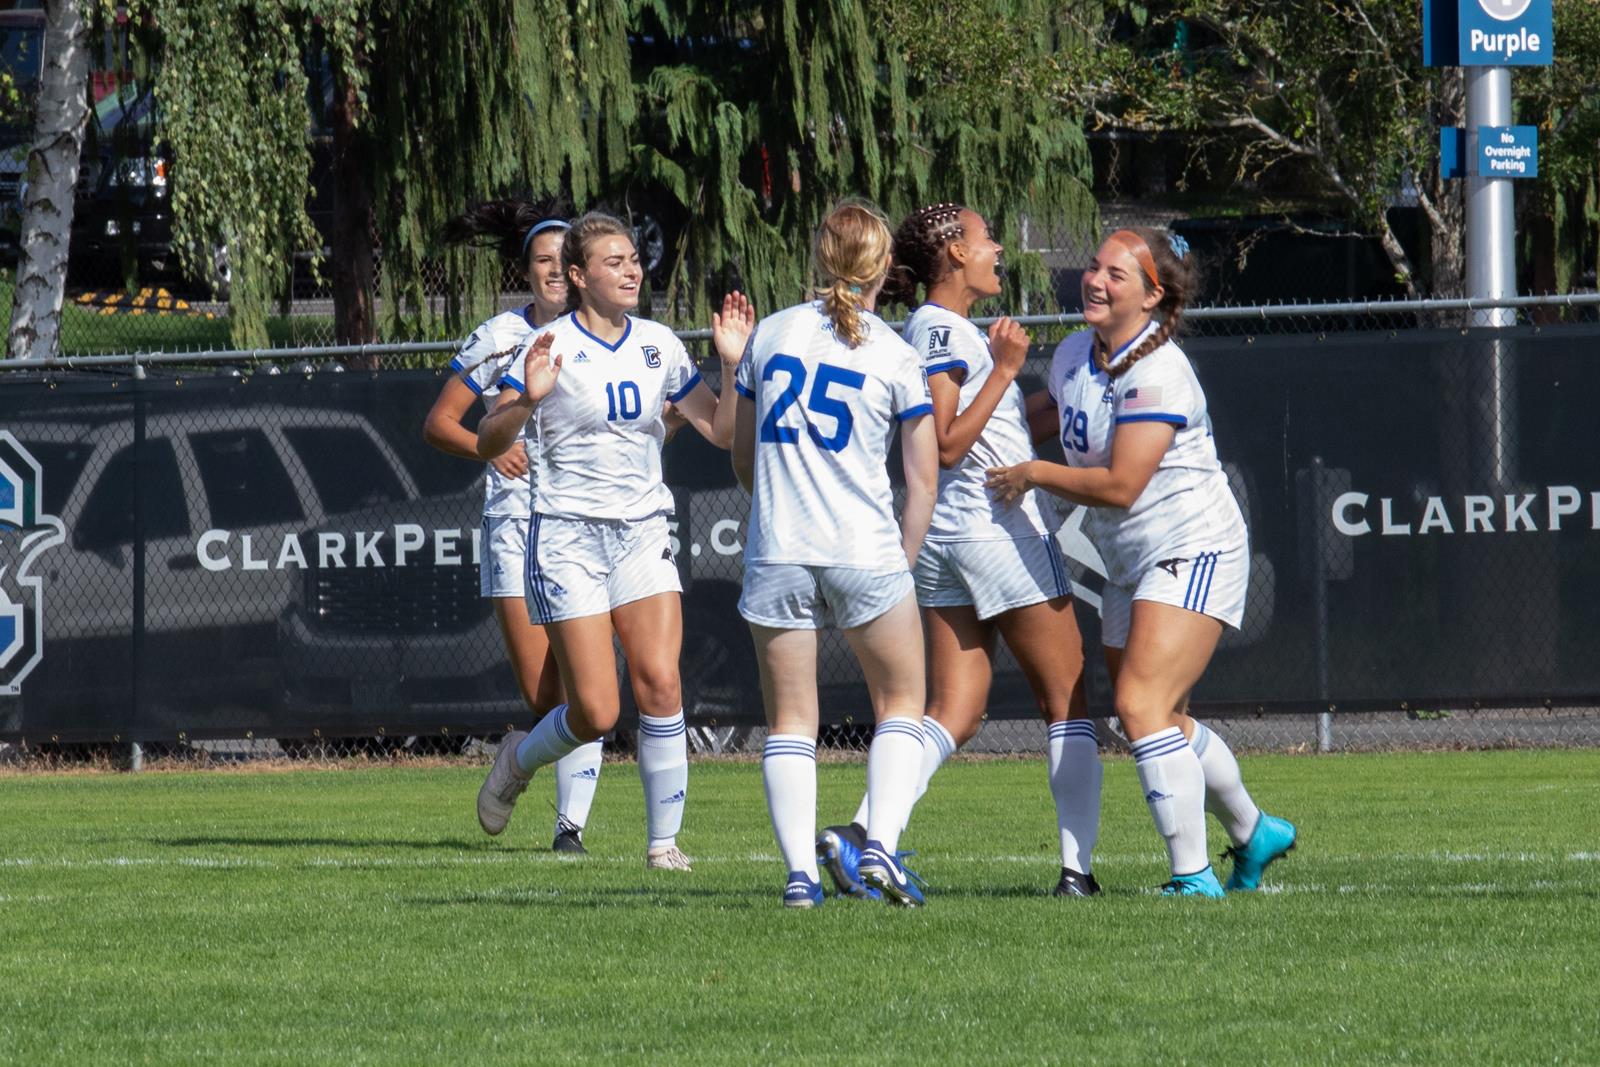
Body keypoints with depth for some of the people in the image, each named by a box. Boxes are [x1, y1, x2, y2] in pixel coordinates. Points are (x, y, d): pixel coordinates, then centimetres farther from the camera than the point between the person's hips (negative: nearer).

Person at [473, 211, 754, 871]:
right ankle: (519, 763, 24)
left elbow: (722, 432, 9)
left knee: (660, 686, -13)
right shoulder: (554, 346, -7)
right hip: (568, 537, -4)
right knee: (596, 713, -8)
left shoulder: (659, 346, 7)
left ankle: (664, 840, -3)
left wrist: (733, 365, -6)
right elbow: (488, 443, -9)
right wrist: (527, 399, -27)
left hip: (643, 534, 4)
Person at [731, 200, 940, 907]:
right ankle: (881, 842, -6)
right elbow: (923, 482, 1)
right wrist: (904, 559, 12)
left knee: (790, 721, 8)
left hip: (775, 552, 2)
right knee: (901, 702, 13)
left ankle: (800, 870, -5)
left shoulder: (772, 334, 7)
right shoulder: (896, 357, -1)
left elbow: (743, 458, 15)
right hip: (866, 551, -2)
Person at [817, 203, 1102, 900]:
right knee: (1066, 704, 2)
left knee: (952, 714, 2)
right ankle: (1077, 866, 1)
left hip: (943, 537, 8)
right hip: (1000, 524, -8)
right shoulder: (942, 330, -12)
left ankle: (860, 832, -15)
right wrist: (1004, 370, -17)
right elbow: (947, 446, -18)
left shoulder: (937, 327, 15)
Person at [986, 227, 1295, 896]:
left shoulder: (1158, 374, -21)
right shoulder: (1072, 357, 5)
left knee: (1142, 704, -21)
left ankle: (1193, 876, -19)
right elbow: (1051, 416, 28)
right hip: (1131, 565, 9)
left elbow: (1119, 487, -26)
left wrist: (1031, 475, -14)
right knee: (1163, 722, 18)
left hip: (1194, 553, -9)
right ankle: (1252, 835, 39)